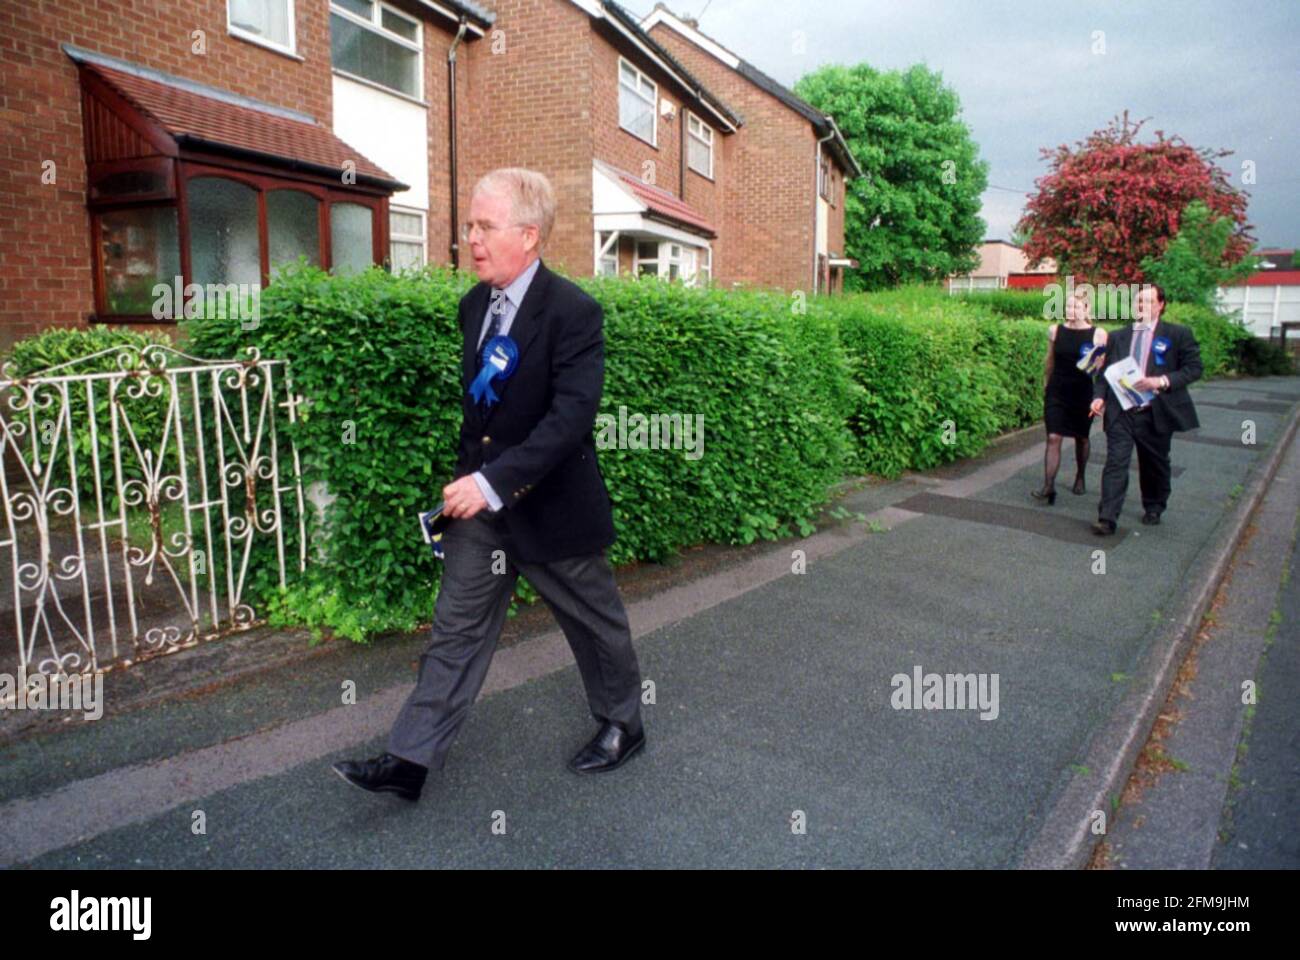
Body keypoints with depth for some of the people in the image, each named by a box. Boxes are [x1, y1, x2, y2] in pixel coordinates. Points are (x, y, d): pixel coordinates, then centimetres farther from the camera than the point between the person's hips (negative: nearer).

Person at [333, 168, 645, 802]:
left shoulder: (572, 312, -19)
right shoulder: (474, 304, 5)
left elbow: (572, 416, -28)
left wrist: (494, 481, -32)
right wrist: (468, 475, 13)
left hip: (550, 505, -6)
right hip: (480, 498, 6)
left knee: (595, 624, 14)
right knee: (457, 629, 9)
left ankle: (622, 725, 38)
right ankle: (410, 760, 17)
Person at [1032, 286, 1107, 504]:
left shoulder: (1098, 334, -4)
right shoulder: (1055, 331, 1)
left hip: (1083, 393, 0)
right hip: (1057, 392, 1)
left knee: (1081, 437, 15)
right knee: (1054, 438, -9)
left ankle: (1080, 478, 35)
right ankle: (1049, 486, -12)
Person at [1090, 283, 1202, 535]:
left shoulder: (1178, 334, 1)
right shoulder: (1117, 337, 10)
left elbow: (1193, 368, -3)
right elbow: (1105, 371, 13)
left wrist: (1162, 381, -18)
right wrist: (1100, 396, -5)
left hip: (1156, 413, -1)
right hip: (1120, 411, 1)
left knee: (1155, 464, 15)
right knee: (1116, 463, -8)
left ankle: (1154, 508, 36)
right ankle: (1107, 519, -11)